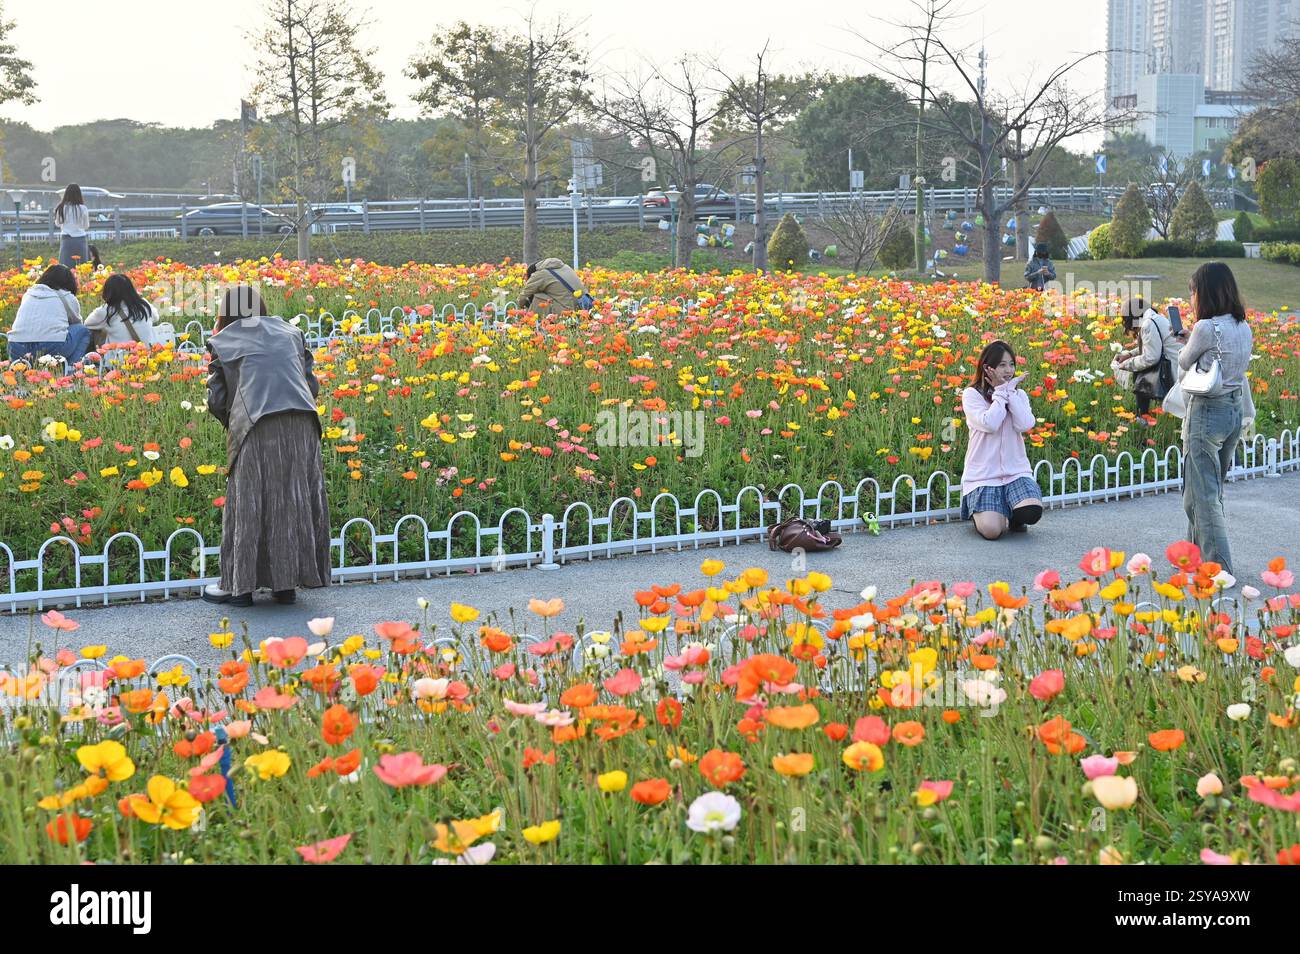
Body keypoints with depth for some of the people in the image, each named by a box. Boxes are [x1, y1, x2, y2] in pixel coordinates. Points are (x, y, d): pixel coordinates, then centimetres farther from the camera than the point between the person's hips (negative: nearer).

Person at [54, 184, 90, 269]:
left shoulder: (61, 208, -6)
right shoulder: (83, 209, -8)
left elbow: (57, 223, 9)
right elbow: (86, 226, 5)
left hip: (66, 239, 1)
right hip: (80, 239, -1)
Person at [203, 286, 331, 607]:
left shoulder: (222, 342, 15)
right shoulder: (289, 331, 23)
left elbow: (217, 401, 11)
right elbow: (312, 385, 18)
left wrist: (232, 424, 29)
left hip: (257, 429, -3)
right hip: (302, 426, 3)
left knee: (249, 504, 7)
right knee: (295, 501, 11)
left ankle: (240, 585, 10)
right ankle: (286, 584, 15)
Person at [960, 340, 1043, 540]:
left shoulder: (1019, 394, 11)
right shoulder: (972, 395, -2)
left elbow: (1025, 425, -8)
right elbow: (989, 424, -18)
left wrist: (1010, 392, -6)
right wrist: (1000, 391, -7)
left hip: (1016, 472, 3)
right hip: (983, 475, -3)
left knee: (1032, 512, -28)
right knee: (991, 531, -24)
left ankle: (1014, 517, 10)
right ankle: (979, 512, 13)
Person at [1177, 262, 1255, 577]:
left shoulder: (1206, 328, -19)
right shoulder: (1244, 328, 5)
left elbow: (1184, 364, -4)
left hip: (1207, 412, -8)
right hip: (1235, 411, 8)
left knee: (1203, 494, -2)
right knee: (1212, 488, 19)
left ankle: (1218, 566, -4)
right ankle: (1197, 552, 30)